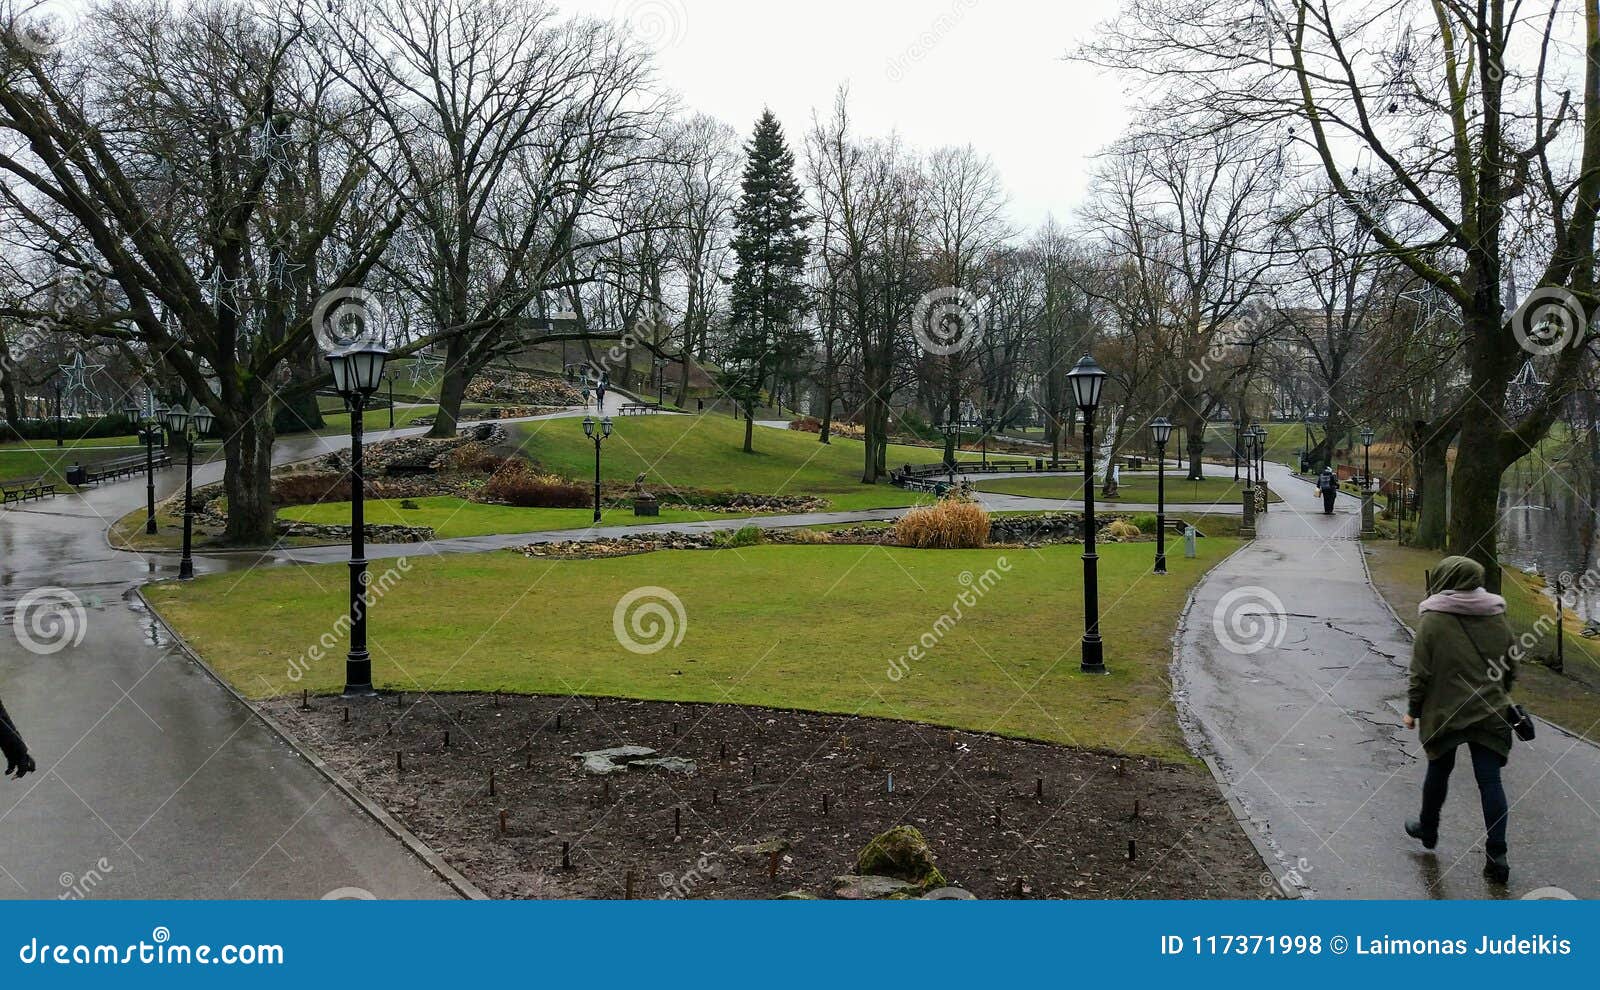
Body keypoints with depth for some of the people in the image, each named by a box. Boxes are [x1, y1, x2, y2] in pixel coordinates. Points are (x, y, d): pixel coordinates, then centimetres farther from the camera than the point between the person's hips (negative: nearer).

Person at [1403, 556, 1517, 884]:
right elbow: (1511, 668, 12)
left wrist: (1413, 710, 1)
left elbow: (1421, 672, -10)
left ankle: (1428, 829, 37)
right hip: (1490, 715, 3)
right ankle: (1497, 855, -2)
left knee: (1439, 771, 17)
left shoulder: (1433, 619, -11)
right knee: (1490, 780, 2)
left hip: (1444, 714, -2)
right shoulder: (1497, 618, 3)